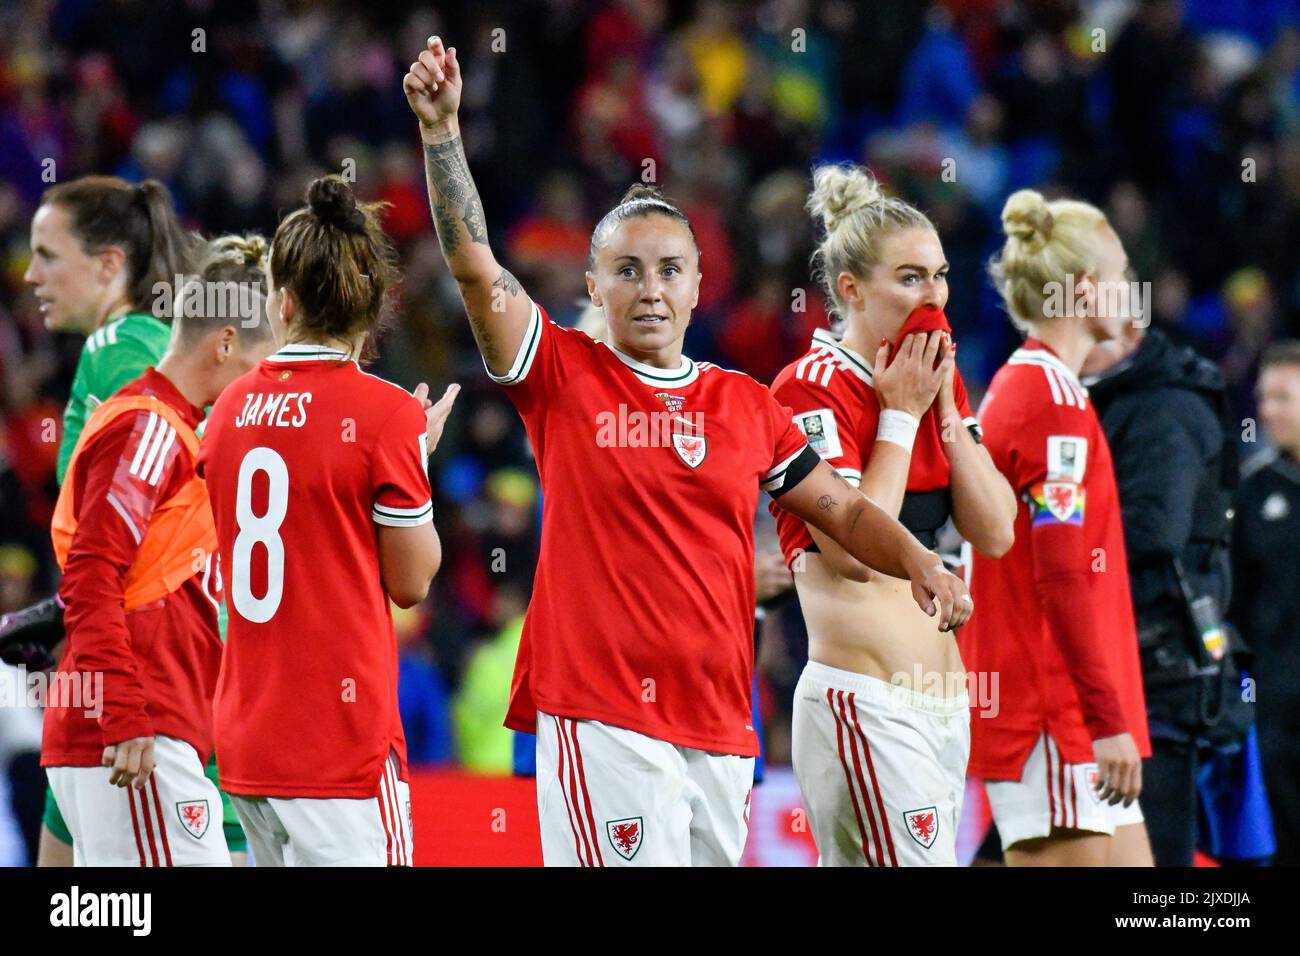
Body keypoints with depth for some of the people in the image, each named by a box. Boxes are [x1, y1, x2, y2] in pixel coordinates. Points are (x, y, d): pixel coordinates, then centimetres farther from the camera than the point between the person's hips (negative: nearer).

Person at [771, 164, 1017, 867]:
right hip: (863, 700, -8)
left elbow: (995, 534, 8)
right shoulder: (811, 388, -9)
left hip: (943, 698, 8)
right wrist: (901, 415, -11)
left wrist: (946, 407, 1)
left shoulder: (937, 384, 15)